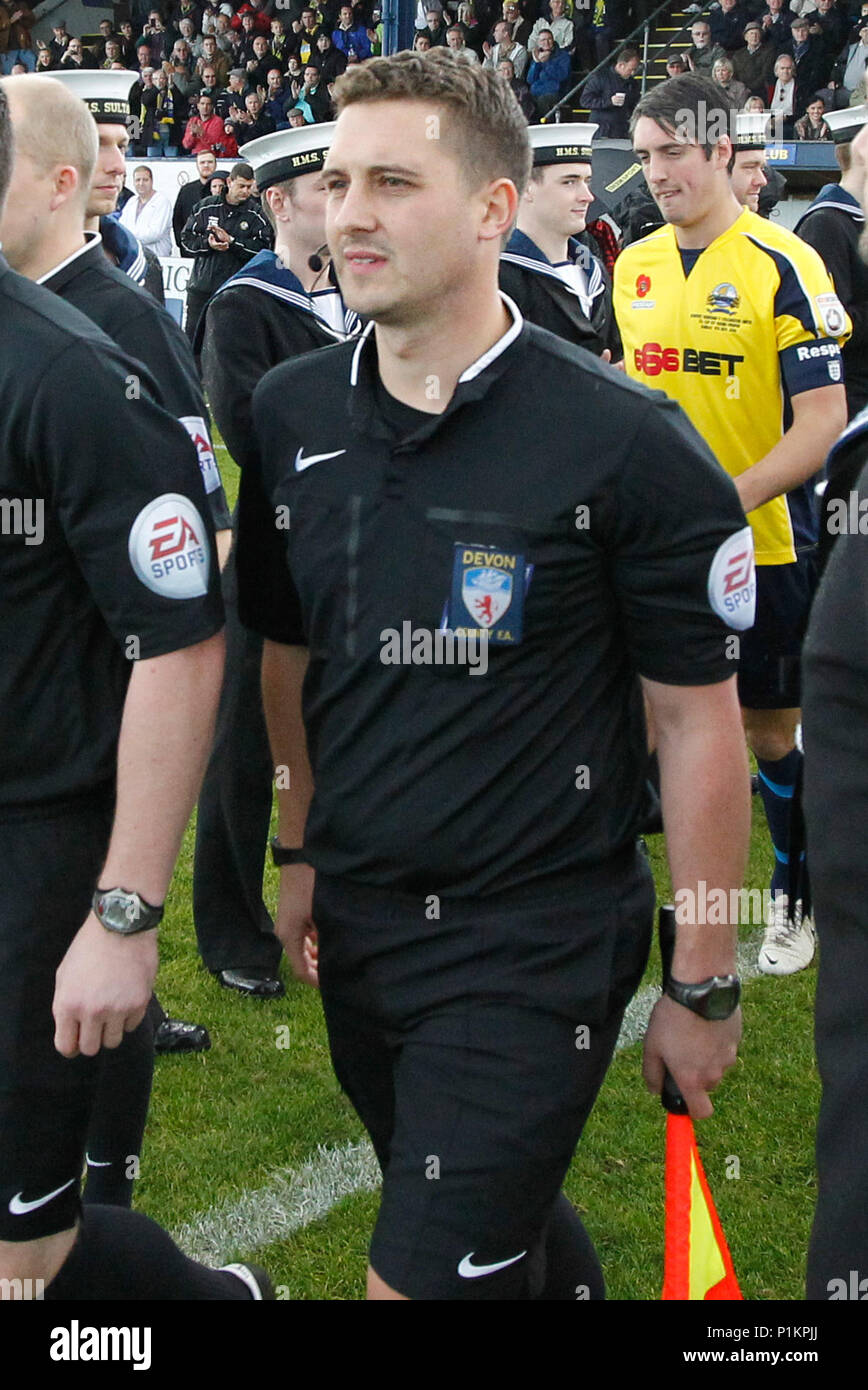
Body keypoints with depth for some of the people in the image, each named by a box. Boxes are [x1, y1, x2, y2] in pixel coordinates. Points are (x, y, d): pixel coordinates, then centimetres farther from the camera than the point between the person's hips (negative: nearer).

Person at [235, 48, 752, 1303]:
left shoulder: (624, 443, -16)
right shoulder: (291, 415, 0)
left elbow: (700, 723, -11)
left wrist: (705, 986, -8)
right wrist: (301, 855, 14)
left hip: (535, 950, -5)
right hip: (357, 924, 6)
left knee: (427, 1271, -5)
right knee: (501, 1223, 23)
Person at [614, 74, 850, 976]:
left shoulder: (783, 266, -14)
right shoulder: (634, 265, 5)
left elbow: (823, 420, -17)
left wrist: (725, 500, -26)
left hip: (760, 542, -5)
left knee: (771, 731, 8)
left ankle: (794, 898, 27)